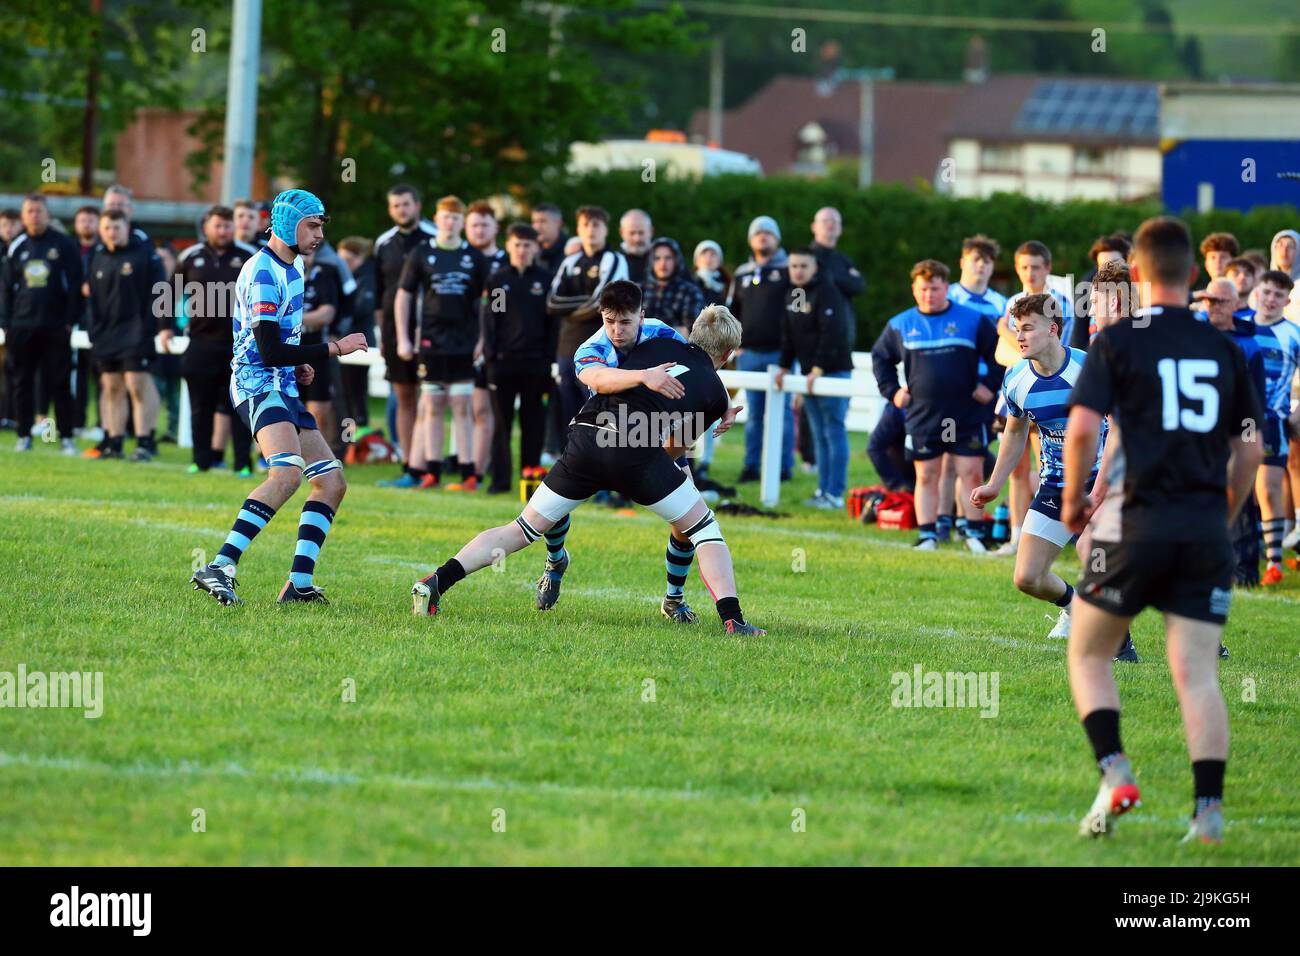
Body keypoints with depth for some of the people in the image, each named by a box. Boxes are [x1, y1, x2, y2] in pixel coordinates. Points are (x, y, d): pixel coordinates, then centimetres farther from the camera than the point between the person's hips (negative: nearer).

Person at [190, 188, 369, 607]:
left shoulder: (292, 266, 17)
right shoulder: (264, 273, -15)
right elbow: (270, 351, -21)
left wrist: (298, 365, 14)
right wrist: (334, 348, -15)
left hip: (283, 387, 10)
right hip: (258, 384, -10)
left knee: (332, 482, 7)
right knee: (288, 473, -31)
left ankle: (299, 584, 3)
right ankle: (219, 568, -37)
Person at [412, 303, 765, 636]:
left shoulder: (657, 344, 25)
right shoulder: (715, 392, 18)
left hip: (584, 438, 3)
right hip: (636, 448, -3)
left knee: (523, 529, 12)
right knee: (703, 529, 13)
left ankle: (437, 581, 1)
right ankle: (732, 620, -2)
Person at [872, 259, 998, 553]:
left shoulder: (972, 320, 1)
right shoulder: (900, 325, 7)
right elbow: (880, 357, 19)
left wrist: (989, 385, -1)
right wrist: (891, 391, 9)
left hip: (967, 417, -2)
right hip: (922, 418, 2)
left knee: (971, 474, -3)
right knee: (926, 476, 4)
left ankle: (973, 534, 4)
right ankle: (927, 536, 8)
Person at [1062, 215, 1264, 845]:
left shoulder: (1118, 342, -2)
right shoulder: (1224, 349, 10)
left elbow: (1082, 429, -11)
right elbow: (1249, 450, 13)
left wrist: (1073, 499, 5)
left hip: (1137, 522, -3)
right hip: (1206, 526, 3)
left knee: (1088, 655, 13)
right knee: (1197, 674, 3)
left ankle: (1114, 771, -5)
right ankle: (1208, 807, -7)